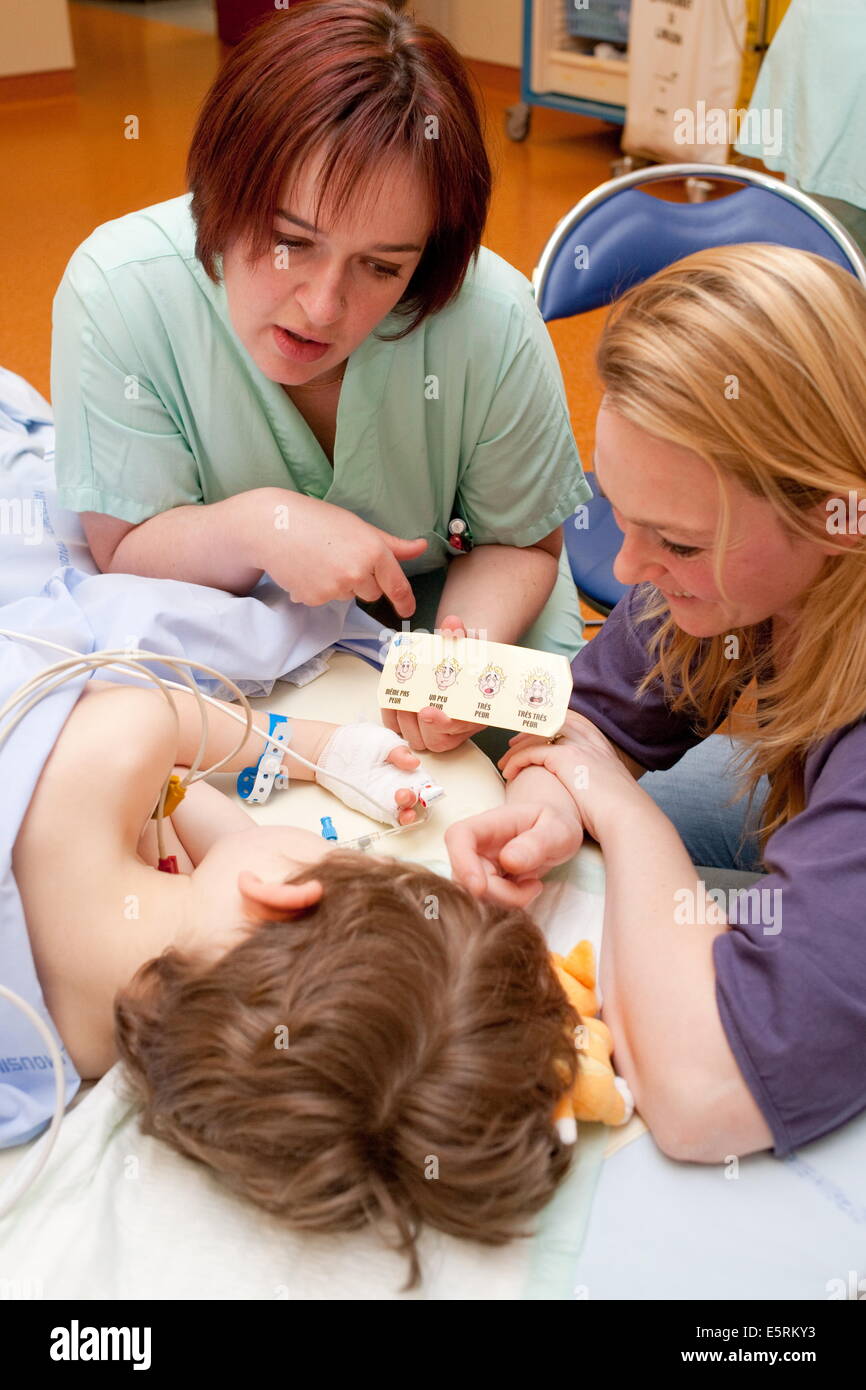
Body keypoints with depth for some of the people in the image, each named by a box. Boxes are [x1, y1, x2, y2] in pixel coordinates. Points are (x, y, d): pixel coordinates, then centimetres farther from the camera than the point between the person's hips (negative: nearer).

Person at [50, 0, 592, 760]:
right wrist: (254, 526, -38)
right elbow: (125, 549, -17)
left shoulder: (493, 321, -26)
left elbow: (518, 545, -10)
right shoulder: (118, 291, -26)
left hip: (442, 599, 1)